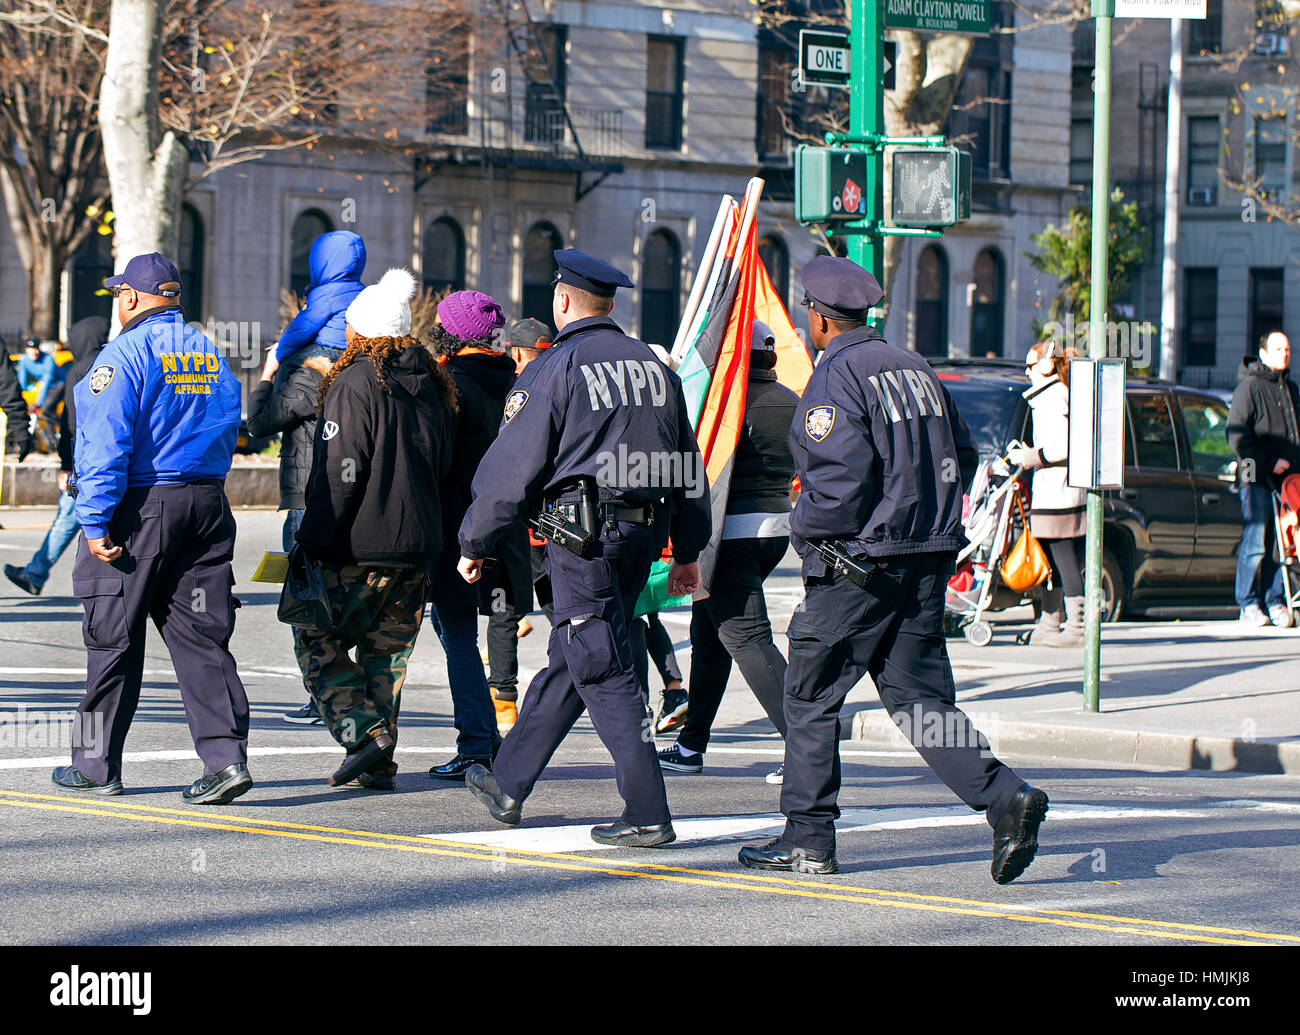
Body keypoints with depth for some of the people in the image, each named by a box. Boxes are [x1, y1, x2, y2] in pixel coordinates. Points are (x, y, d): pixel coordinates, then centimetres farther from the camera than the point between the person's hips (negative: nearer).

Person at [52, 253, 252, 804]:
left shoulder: (125, 353, -10)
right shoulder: (211, 355, 12)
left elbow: (106, 443, -16)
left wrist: (95, 522, -16)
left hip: (139, 508, -6)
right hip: (207, 505, 6)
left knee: (114, 639, 5)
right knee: (201, 637, 4)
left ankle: (97, 764, 14)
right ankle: (226, 755, -9)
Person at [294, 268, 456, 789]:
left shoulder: (355, 384, -13)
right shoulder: (434, 389, 9)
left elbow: (339, 474, -17)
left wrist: (313, 538, -12)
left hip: (357, 550, -7)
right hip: (416, 548, 7)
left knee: (316, 640, 7)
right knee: (386, 652, 14)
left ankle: (363, 731, -7)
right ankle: (378, 765, 14)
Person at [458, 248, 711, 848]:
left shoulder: (555, 370, -8)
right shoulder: (653, 367, 12)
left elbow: (512, 467, -9)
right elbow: (688, 462, 17)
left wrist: (474, 542, 2)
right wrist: (688, 551, 23)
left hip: (583, 529, -7)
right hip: (645, 527, 7)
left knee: (603, 670, -5)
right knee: (566, 661, 16)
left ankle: (648, 815, -11)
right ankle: (507, 785, 28)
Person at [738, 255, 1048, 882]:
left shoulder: (836, 377, -11)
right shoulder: (913, 367, 14)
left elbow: (842, 473, -22)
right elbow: (961, 456, 17)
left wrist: (804, 527, -5)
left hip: (859, 563, -7)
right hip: (929, 557, 8)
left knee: (811, 698, 6)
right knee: (920, 696, 7)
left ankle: (808, 839, 10)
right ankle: (1003, 797, -13)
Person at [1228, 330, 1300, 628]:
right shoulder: (1250, 386, -5)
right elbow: (1237, 435, -12)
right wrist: (1269, 462, -15)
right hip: (1257, 479, -7)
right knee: (1255, 543, -7)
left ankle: (1274, 602, 11)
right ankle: (1249, 605, -1)